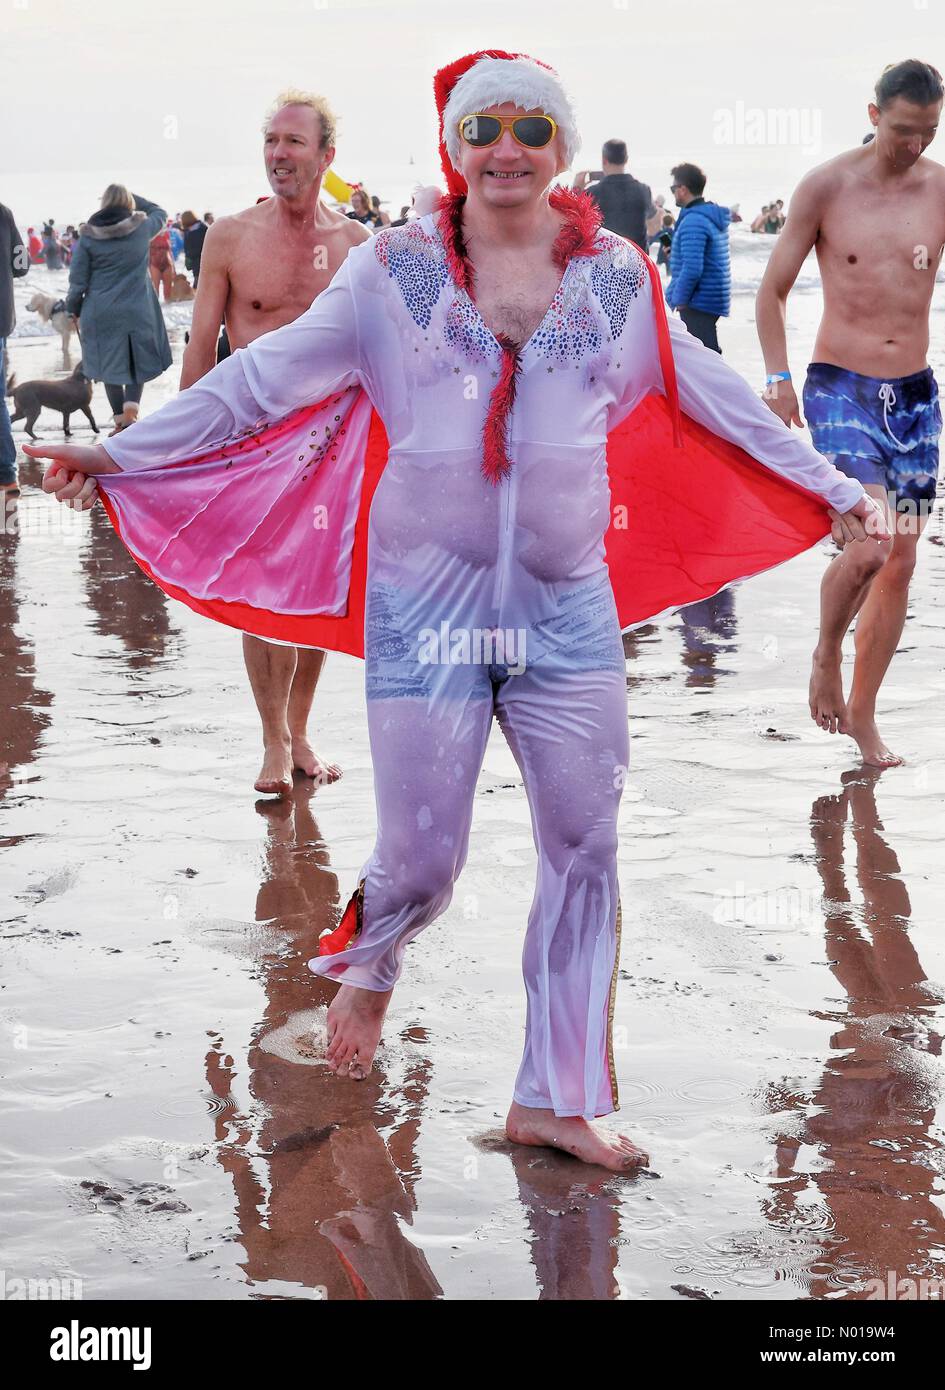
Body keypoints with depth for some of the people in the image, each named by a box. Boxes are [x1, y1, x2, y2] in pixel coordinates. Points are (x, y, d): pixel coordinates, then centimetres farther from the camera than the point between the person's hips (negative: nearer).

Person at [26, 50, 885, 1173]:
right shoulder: (395, 269, 1)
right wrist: (120, 453, -3)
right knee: (421, 858, -3)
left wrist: (830, 486, 19)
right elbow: (265, 377, 2)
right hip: (427, 600, -3)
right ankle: (367, 956, 35)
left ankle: (557, 1096, 16)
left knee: (586, 846, 2)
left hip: (568, 605, 3)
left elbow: (713, 396, 17)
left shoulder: (615, 276, 8)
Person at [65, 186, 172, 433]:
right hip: (138, 310, 0)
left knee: (110, 365, 10)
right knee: (138, 360, 14)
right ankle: (131, 403, -9)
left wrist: (73, 310, 11)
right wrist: (131, 197, 21)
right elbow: (159, 212, 21)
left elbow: (78, 281, -3)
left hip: (101, 314, 0)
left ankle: (121, 419, 11)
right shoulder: (142, 228, -3)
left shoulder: (88, 237, -6)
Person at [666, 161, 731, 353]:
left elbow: (692, 269, -24)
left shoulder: (693, 221, -18)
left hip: (699, 301, -10)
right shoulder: (715, 217, 14)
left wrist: (679, 298, -14)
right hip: (714, 299, 10)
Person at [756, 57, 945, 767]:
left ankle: (862, 714, 18)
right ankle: (827, 655, 11)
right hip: (840, 388, -3)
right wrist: (779, 378, -7)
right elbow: (773, 290, 2)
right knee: (866, 548, -19)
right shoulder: (826, 187, -5)